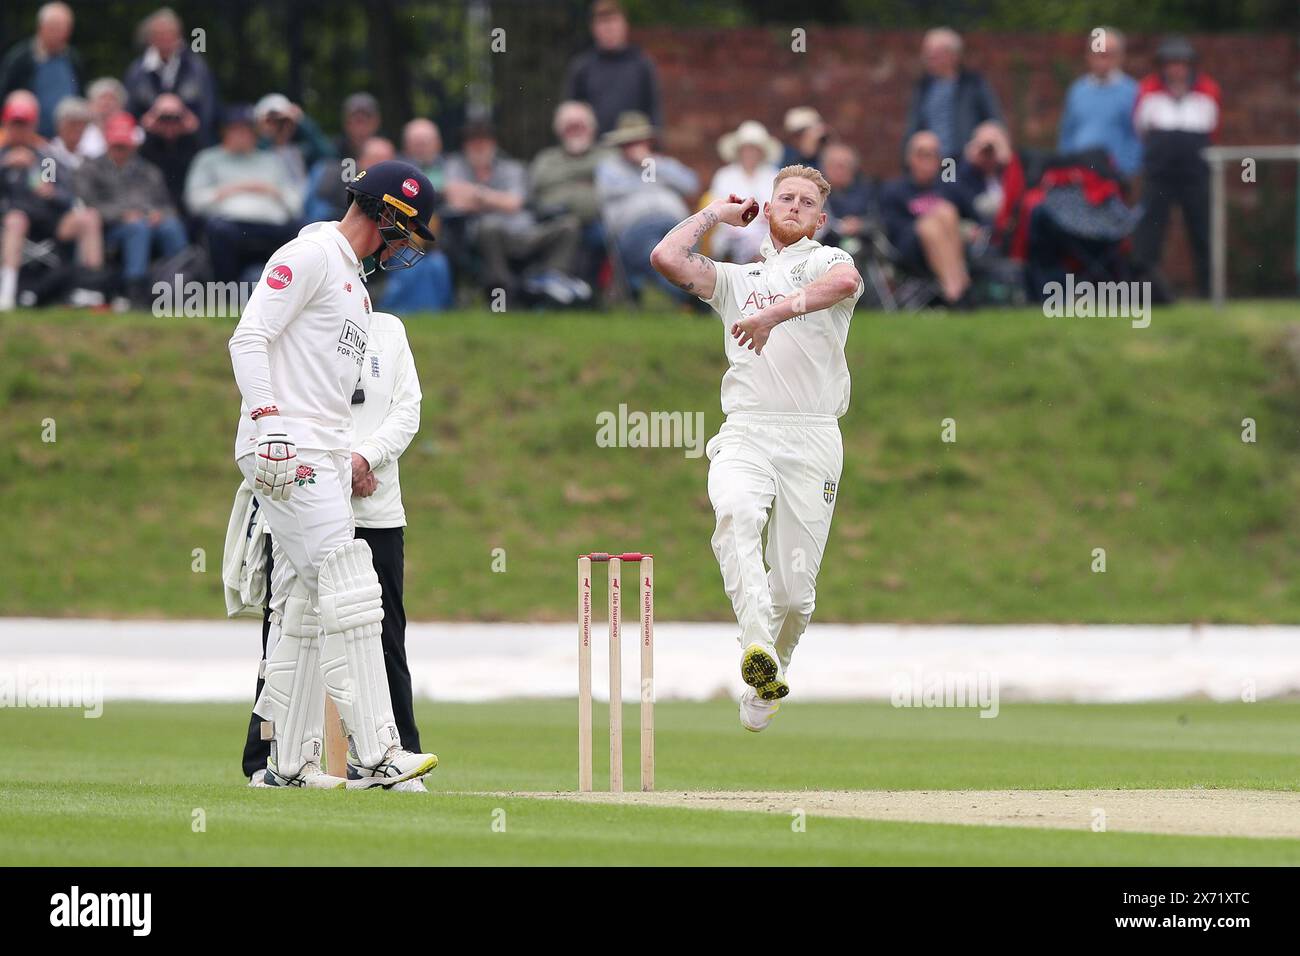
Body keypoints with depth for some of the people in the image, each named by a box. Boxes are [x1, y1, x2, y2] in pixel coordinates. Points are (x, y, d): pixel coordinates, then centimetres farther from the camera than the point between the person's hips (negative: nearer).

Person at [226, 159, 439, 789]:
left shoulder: (354, 278, 24)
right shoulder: (310, 256, -7)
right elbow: (249, 338, -15)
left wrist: (353, 457, 17)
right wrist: (269, 424, -25)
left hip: (326, 458, 10)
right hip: (285, 450, -10)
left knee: (307, 608, 10)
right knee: (349, 592, -16)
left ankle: (290, 761, 13)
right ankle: (372, 754, -20)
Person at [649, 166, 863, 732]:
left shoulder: (827, 261, 13)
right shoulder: (736, 279, 26)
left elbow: (846, 282, -13)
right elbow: (666, 257, 13)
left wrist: (776, 312, -26)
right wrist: (715, 214, 24)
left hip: (812, 438, -2)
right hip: (745, 432, 2)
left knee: (794, 589, -4)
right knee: (736, 514, -33)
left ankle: (765, 687, 22)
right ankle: (757, 649, -46)